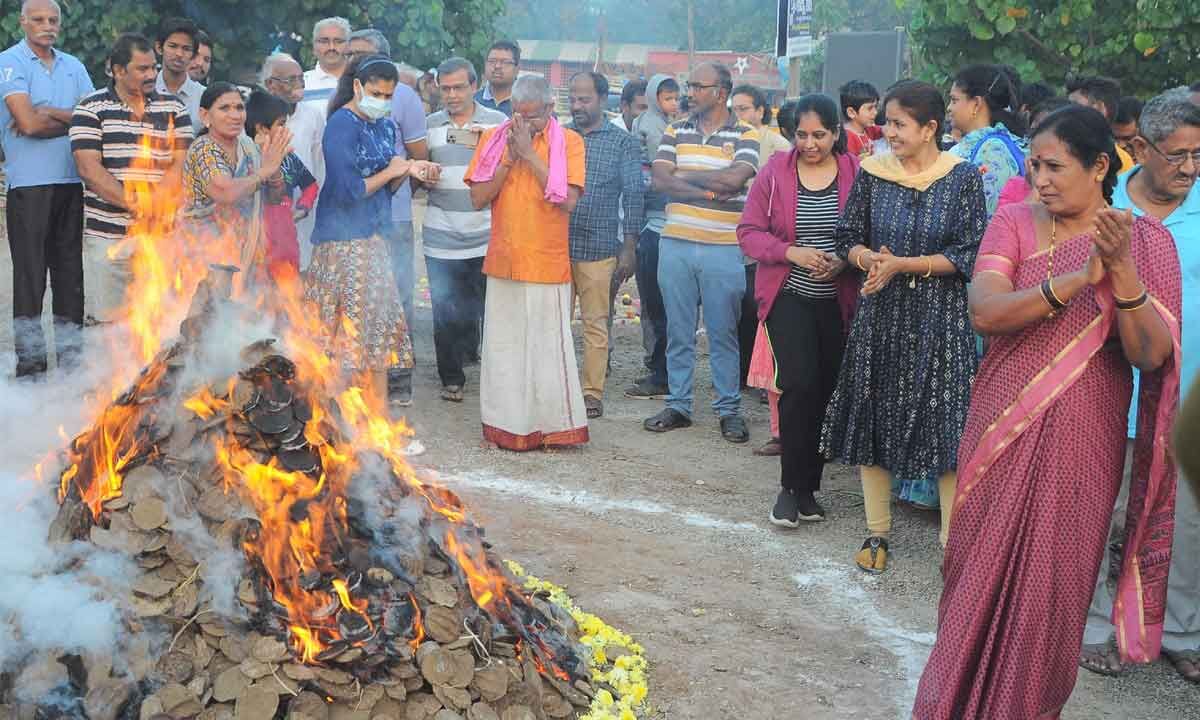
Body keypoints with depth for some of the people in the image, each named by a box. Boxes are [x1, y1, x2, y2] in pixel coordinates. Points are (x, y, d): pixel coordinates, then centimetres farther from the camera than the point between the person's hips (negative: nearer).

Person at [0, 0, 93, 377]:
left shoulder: (73, 66, 14)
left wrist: (49, 113, -10)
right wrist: (72, 120, -1)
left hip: (71, 181, 5)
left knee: (70, 272, 9)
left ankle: (71, 358, 16)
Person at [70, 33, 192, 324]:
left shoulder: (174, 108, 11)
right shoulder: (91, 109, 3)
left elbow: (179, 167, 4)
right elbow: (89, 169, -7)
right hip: (107, 235, -2)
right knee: (105, 321, 0)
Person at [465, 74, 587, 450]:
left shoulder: (568, 142, -3)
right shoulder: (493, 139, 5)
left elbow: (568, 200, -16)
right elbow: (478, 198, -2)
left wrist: (529, 153, -15)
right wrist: (510, 158, -12)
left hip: (548, 263, -3)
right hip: (503, 263, 3)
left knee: (549, 347, 1)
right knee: (502, 347, 8)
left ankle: (555, 425, 11)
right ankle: (506, 425, 18)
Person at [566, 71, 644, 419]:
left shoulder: (622, 143, 3)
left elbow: (633, 195, 2)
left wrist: (629, 248, -3)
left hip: (598, 249, -3)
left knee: (596, 323, 3)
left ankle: (592, 394, 10)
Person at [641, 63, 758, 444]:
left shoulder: (744, 135, 0)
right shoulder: (676, 132, 9)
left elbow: (735, 177, -18)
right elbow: (661, 180, -4)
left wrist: (684, 176, -8)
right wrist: (709, 189, -13)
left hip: (723, 248, -3)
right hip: (676, 244, 3)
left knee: (723, 334, 4)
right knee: (678, 332, 9)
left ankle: (729, 409, 13)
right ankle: (678, 405, 18)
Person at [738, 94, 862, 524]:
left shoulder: (856, 173, -1)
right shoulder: (775, 172, 0)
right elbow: (749, 232, -1)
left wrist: (845, 260, -16)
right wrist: (793, 252, -16)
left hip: (839, 300, 1)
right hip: (790, 296, -1)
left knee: (827, 391, 6)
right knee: (799, 383, -12)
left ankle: (807, 485, 21)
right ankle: (792, 486, 0)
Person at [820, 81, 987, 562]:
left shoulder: (963, 178, -5)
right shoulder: (872, 173, 3)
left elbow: (968, 255, -9)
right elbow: (849, 239, 8)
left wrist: (901, 264, -16)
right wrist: (869, 258, -15)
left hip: (940, 320, -3)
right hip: (879, 315, 3)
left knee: (945, 426, -2)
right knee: (872, 419, 8)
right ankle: (877, 532, 22)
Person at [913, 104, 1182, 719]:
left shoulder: (1144, 240, -3)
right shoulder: (1015, 221, 0)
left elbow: (1152, 356, -14)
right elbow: (984, 311, -16)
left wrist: (1121, 268, -27)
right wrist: (1079, 277, -26)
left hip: (1080, 444, -1)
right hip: (1002, 430, 2)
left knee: (1051, 583, 5)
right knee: (980, 570, 10)